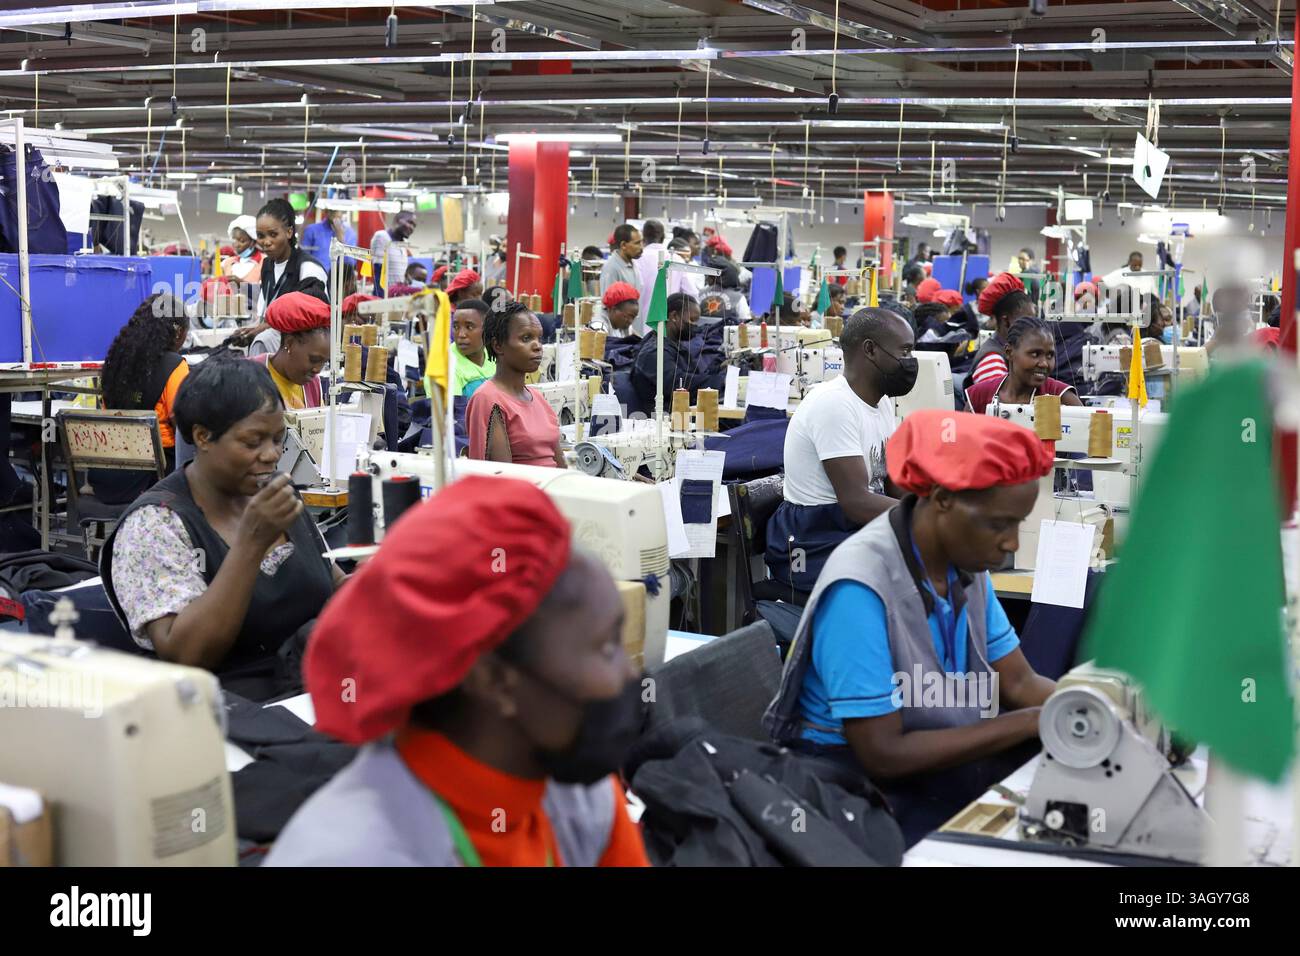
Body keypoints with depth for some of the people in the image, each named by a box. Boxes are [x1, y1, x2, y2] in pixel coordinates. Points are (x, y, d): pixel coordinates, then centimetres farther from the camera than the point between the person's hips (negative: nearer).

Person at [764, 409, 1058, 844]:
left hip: (941, 756, 8)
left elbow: (1019, 683, 0)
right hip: (852, 780, -7)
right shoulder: (861, 587, -26)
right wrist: (1035, 722, -23)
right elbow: (883, 755, -24)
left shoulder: (965, 563, -1)